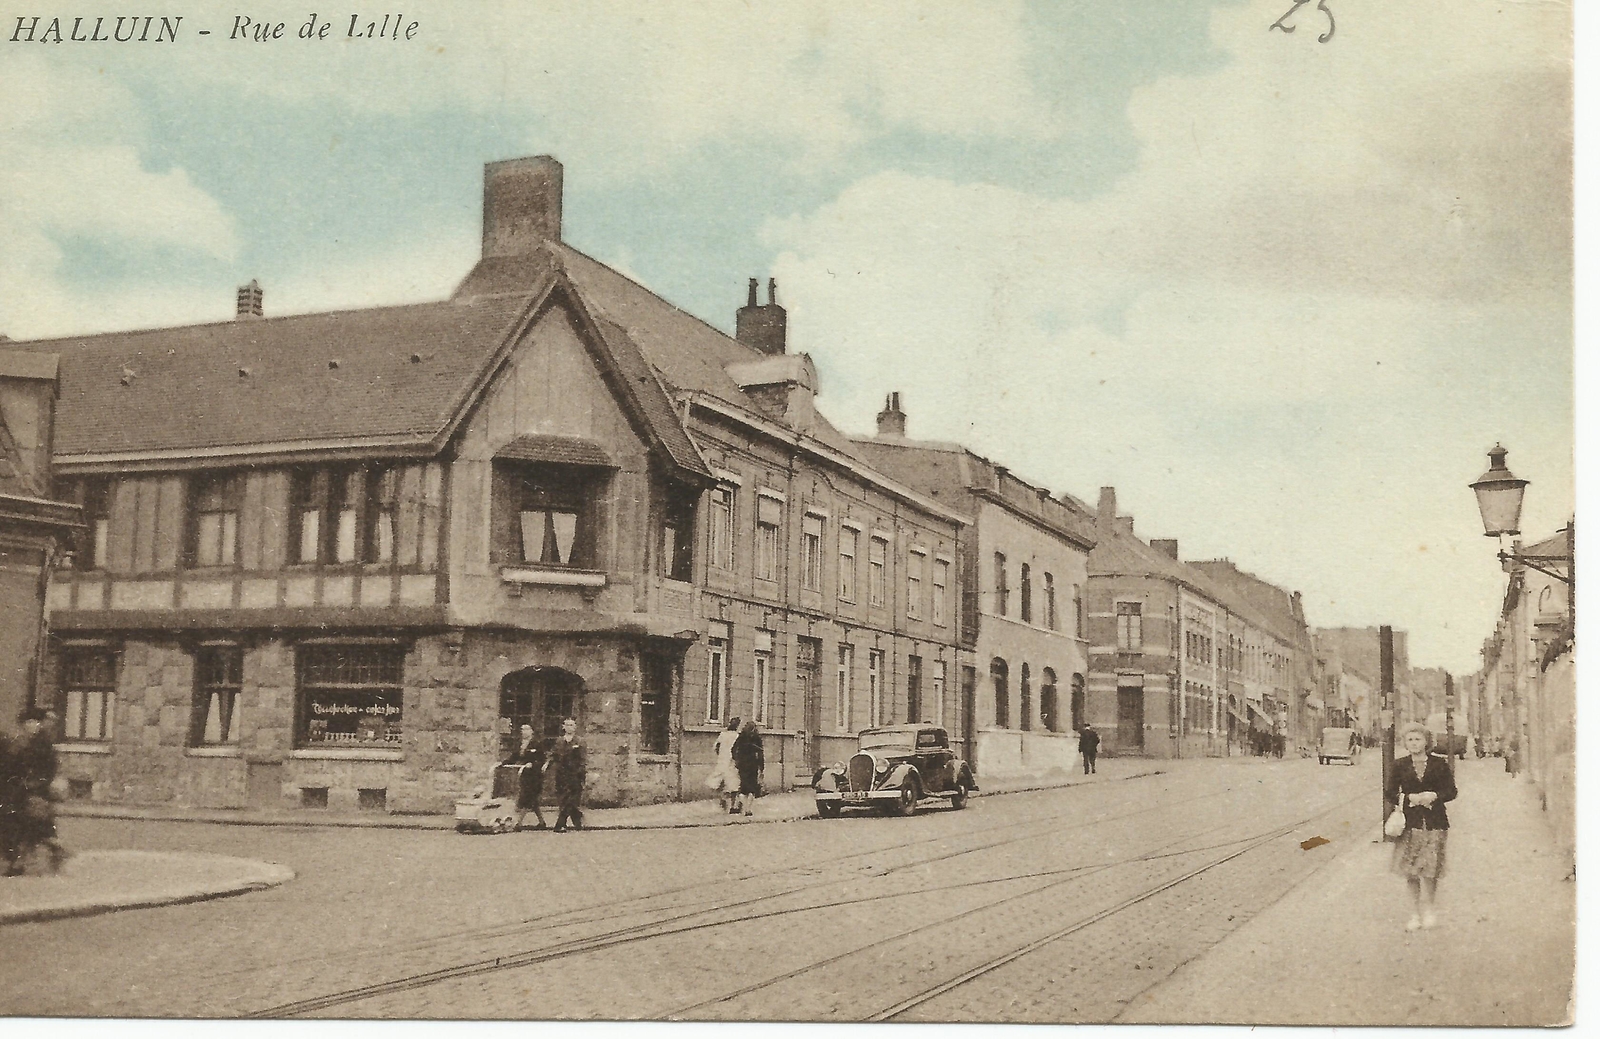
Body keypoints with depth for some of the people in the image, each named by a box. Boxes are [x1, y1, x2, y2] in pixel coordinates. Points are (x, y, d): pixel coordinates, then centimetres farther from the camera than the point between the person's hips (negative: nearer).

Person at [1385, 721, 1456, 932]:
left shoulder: (1439, 763, 4)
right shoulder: (1400, 765, 6)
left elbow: (1451, 791, 6)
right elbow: (1389, 793, 7)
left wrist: (1433, 796, -12)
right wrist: (1409, 798, -9)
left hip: (1434, 822, -1)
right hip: (1409, 821, 1)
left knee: (1429, 868, -8)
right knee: (1411, 871, 1)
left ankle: (1426, 909, 7)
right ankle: (1416, 912, 12)